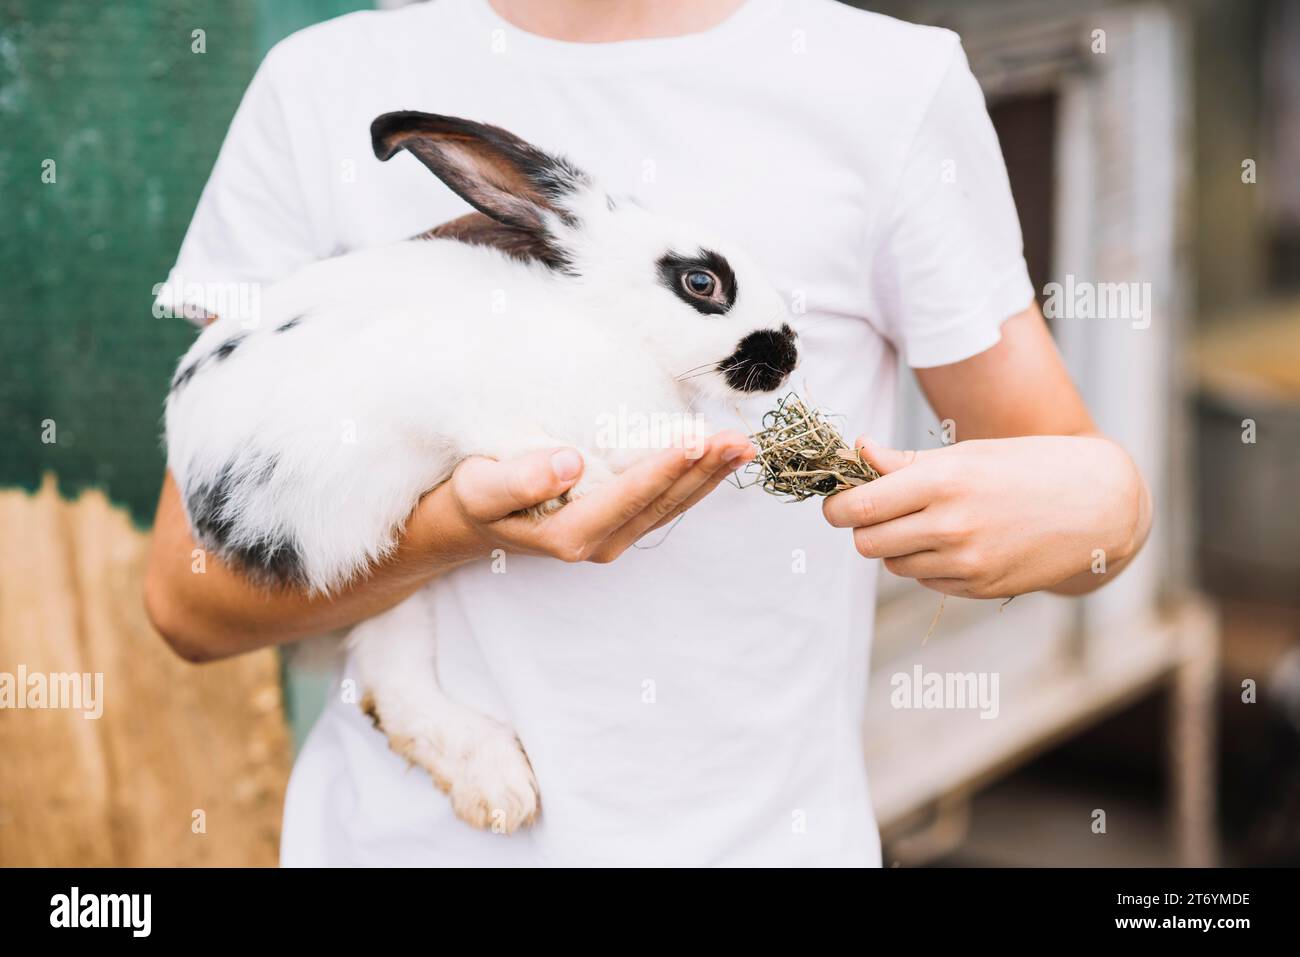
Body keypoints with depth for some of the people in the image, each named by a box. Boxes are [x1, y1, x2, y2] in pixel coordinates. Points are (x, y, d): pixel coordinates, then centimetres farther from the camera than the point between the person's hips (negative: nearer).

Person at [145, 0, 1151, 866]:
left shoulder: (896, 88, -7)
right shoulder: (322, 90, -5)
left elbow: (1070, 464, 0)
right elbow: (189, 595, -6)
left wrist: (1101, 496, -23)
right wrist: (452, 527, -25)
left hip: (758, 828, 0)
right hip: (397, 826, 1)